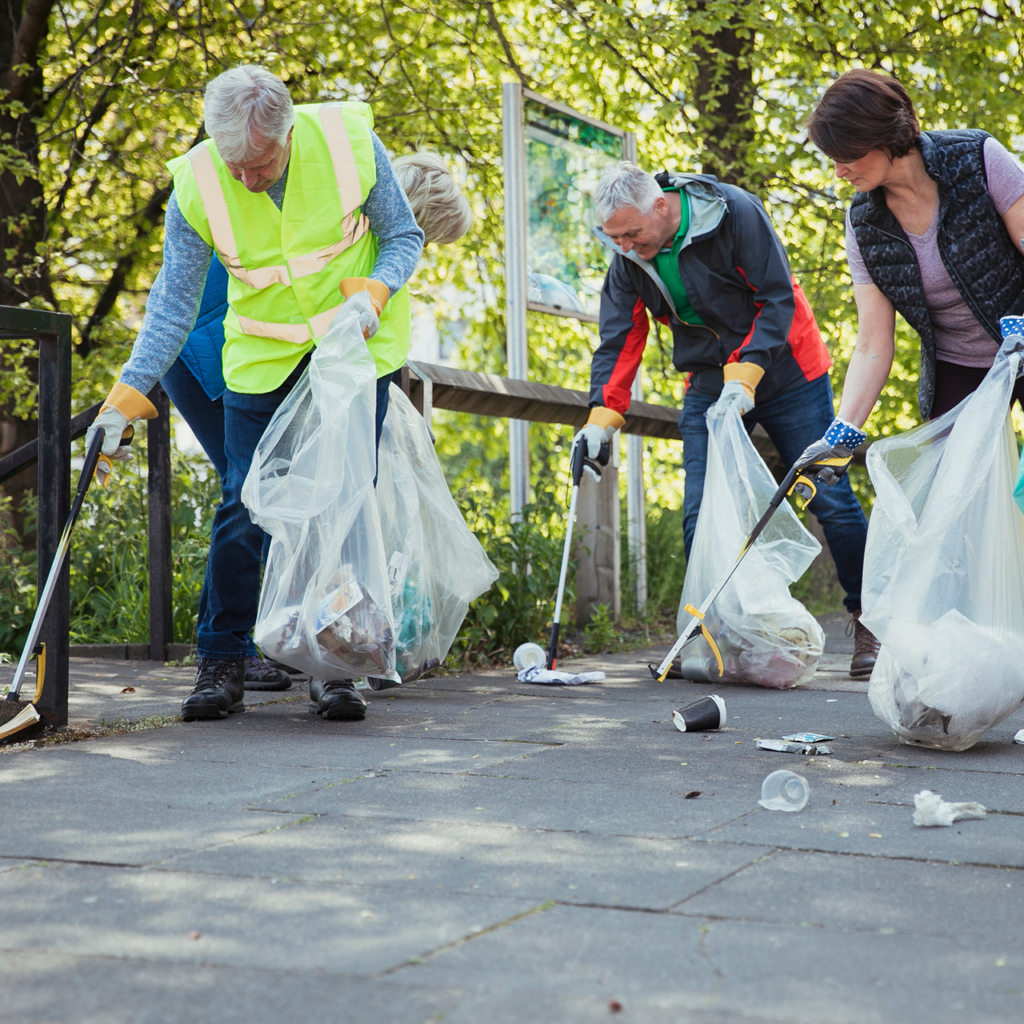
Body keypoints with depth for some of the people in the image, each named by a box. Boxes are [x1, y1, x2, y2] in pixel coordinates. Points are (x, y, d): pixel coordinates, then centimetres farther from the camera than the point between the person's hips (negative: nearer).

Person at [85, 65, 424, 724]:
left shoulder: (350, 141, -18)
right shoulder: (198, 185, -16)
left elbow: (404, 237, -4)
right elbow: (174, 306, -10)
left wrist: (372, 292, -24)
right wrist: (127, 398, -18)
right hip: (263, 358, 0)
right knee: (243, 507, -7)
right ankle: (222, 666, 5)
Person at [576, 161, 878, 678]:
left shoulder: (736, 213, -22)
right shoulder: (628, 261, -7)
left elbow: (778, 300, -20)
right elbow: (618, 341, -5)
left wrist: (745, 374, -28)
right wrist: (602, 415, -18)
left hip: (784, 371, -4)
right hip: (709, 386, 4)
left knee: (830, 499, -1)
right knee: (701, 517, -5)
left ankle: (867, 620, 13)